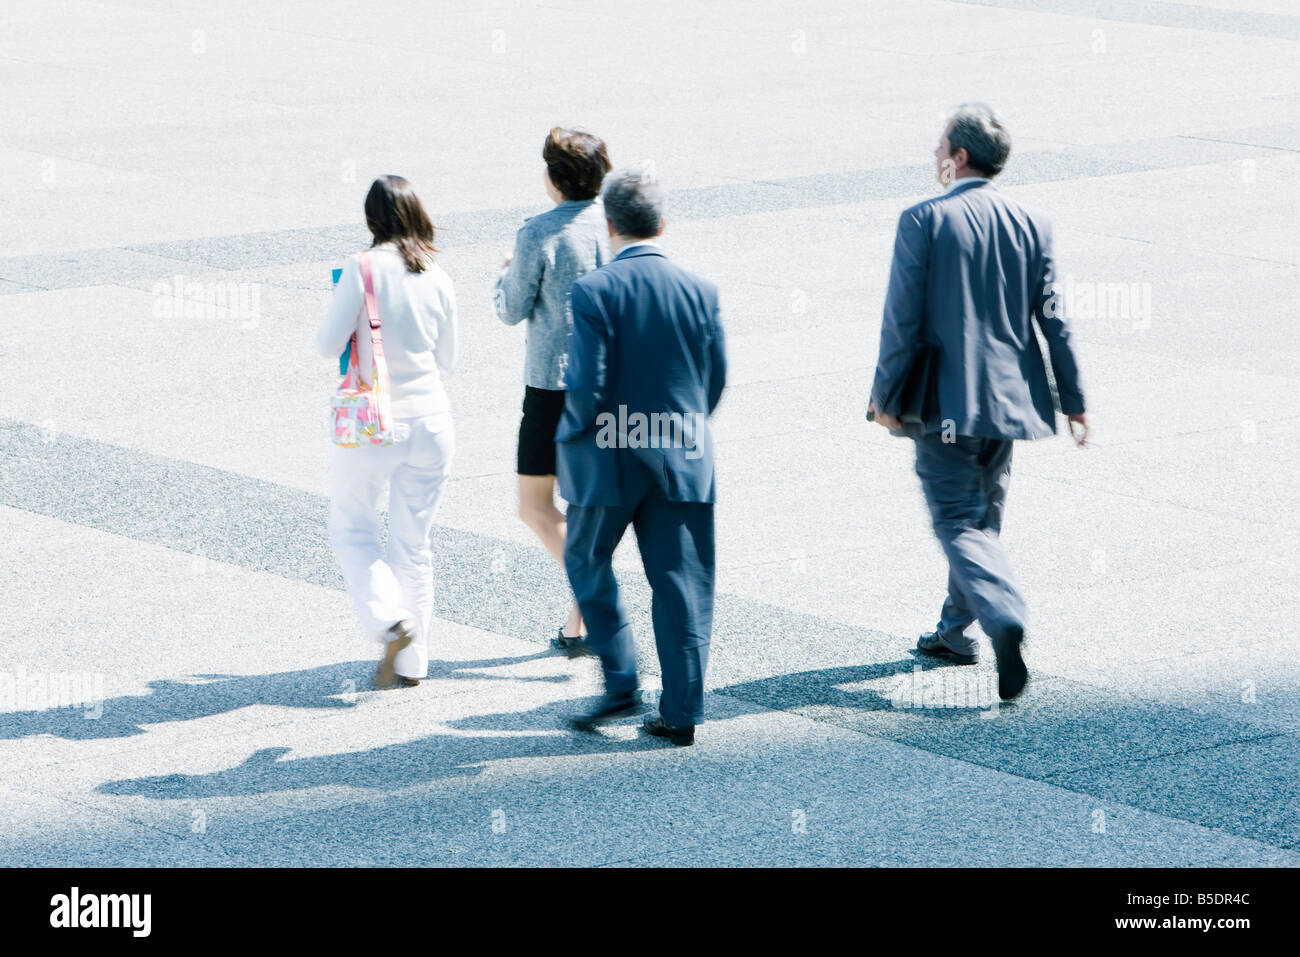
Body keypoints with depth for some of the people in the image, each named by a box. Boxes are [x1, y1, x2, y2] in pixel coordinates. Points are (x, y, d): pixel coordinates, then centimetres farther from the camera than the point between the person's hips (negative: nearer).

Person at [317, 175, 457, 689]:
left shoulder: (363, 268, -13)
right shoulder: (438, 279, 0)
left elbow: (329, 343, -11)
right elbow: (447, 359, 10)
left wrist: (343, 309, 8)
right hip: (431, 419, 4)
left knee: (351, 526, 14)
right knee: (414, 542, 13)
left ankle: (389, 621, -7)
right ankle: (412, 660, 16)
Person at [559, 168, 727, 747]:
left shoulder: (594, 291, -13)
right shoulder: (700, 291, -1)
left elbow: (586, 384, -17)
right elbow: (717, 379, 4)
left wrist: (579, 425, 3)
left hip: (609, 459, -3)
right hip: (683, 460, 3)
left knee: (587, 562, 18)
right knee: (680, 581, 7)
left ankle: (620, 681, 10)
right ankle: (681, 712, 8)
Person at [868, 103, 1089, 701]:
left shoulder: (924, 221, -12)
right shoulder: (1031, 224, 1)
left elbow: (902, 320, -13)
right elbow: (1052, 319, 3)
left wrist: (885, 397, -4)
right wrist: (1073, 400, 9)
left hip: (944, 403, -5)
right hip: (1008, 399, 5)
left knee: (958, 521, -3)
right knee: (984, 515, 20)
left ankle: (1004, 619, -25)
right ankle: (955, 631, 31)